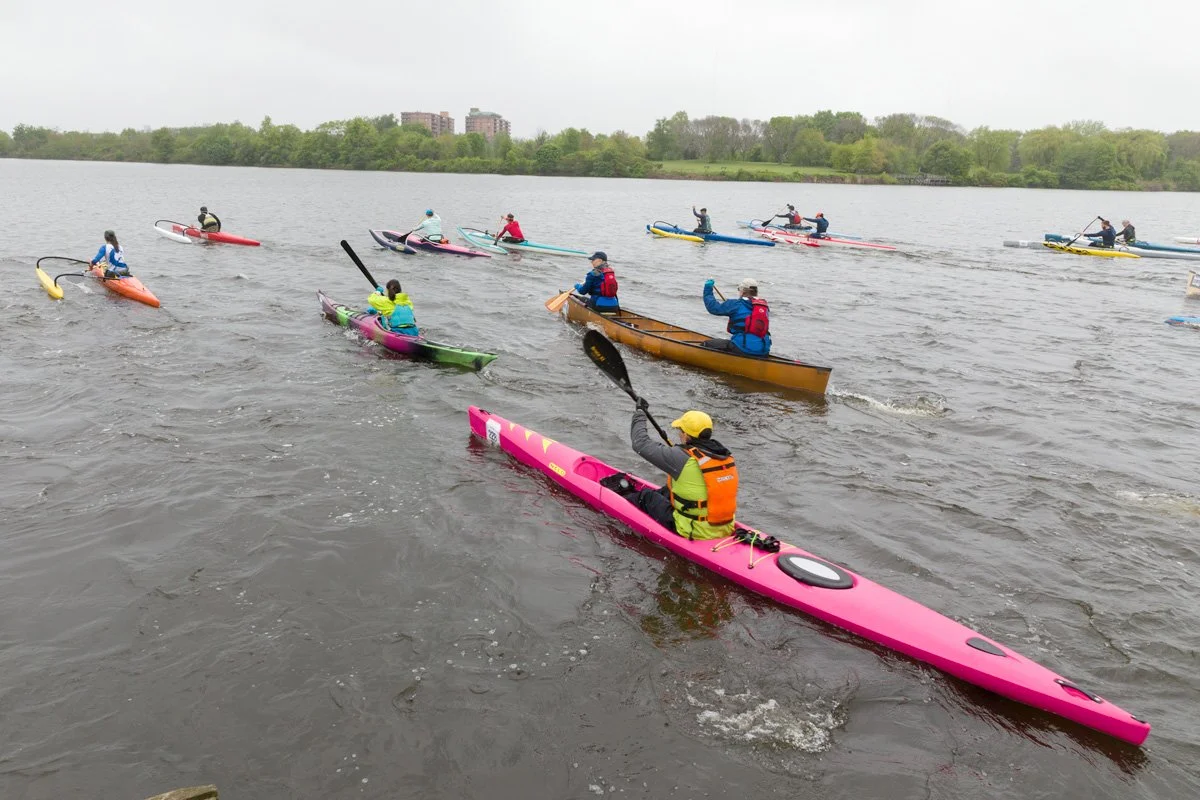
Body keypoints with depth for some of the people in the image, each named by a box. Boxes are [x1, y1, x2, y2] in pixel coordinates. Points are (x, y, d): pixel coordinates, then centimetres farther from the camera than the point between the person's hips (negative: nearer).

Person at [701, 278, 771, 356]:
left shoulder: (737, 304, -5)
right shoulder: (765, 307, 12)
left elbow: (713, 307, -1)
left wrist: (708, 288, 15)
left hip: (743, 349, -7)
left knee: (706, 345, 1)